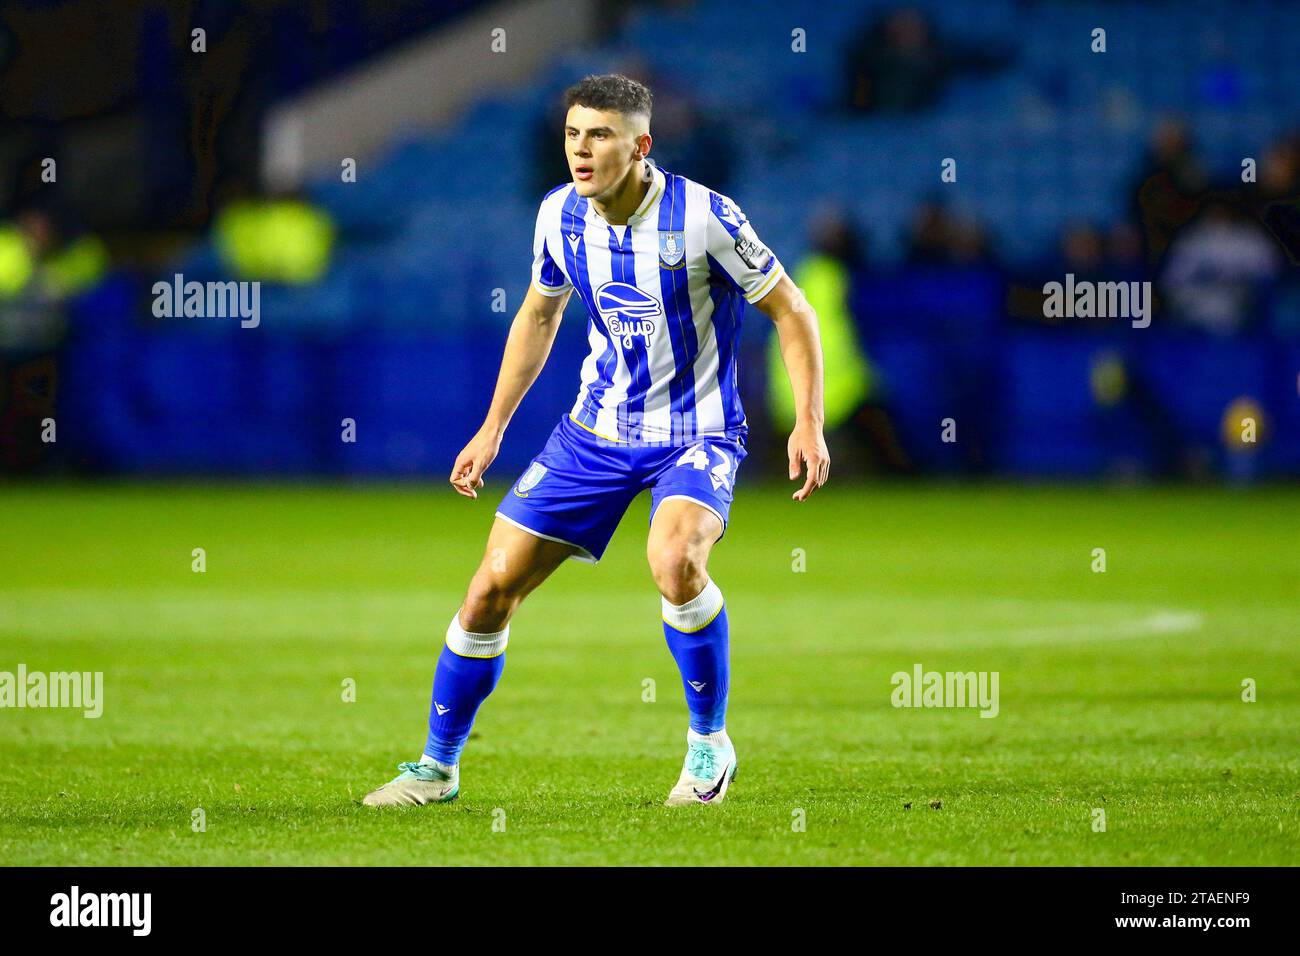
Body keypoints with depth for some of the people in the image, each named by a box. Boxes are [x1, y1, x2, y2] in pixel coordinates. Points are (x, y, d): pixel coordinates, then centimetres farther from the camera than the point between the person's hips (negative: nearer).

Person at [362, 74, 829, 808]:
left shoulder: (702, 217, -19)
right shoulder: (560, 215, -3)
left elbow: (791, 310, -9)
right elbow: (539, 314, 16)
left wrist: (809, 423, -17)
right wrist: (493, 429, 17)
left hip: (696, 434, -5)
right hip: (598, 432, 5)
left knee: (675, 560, -34)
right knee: (494, 587, -2)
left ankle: (711, 744, -10)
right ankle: (438, 767, 17)